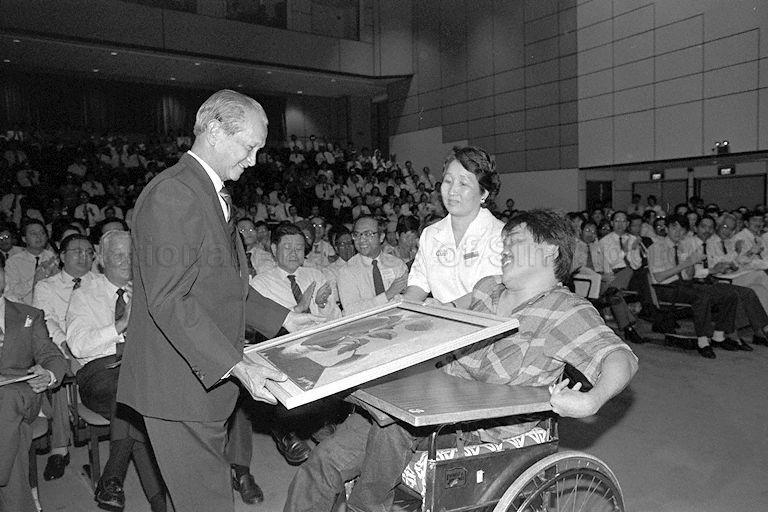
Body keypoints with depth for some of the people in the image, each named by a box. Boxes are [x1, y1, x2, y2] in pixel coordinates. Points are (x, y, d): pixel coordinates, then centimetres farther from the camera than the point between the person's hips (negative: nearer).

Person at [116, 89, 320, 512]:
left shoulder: (213, 194, 15)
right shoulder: (171, 195, -18)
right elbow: (168, 300, -25)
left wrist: (282, 318, 13)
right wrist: (235, 366, -29)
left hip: (208, 378, 10)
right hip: (179, 384, -9)